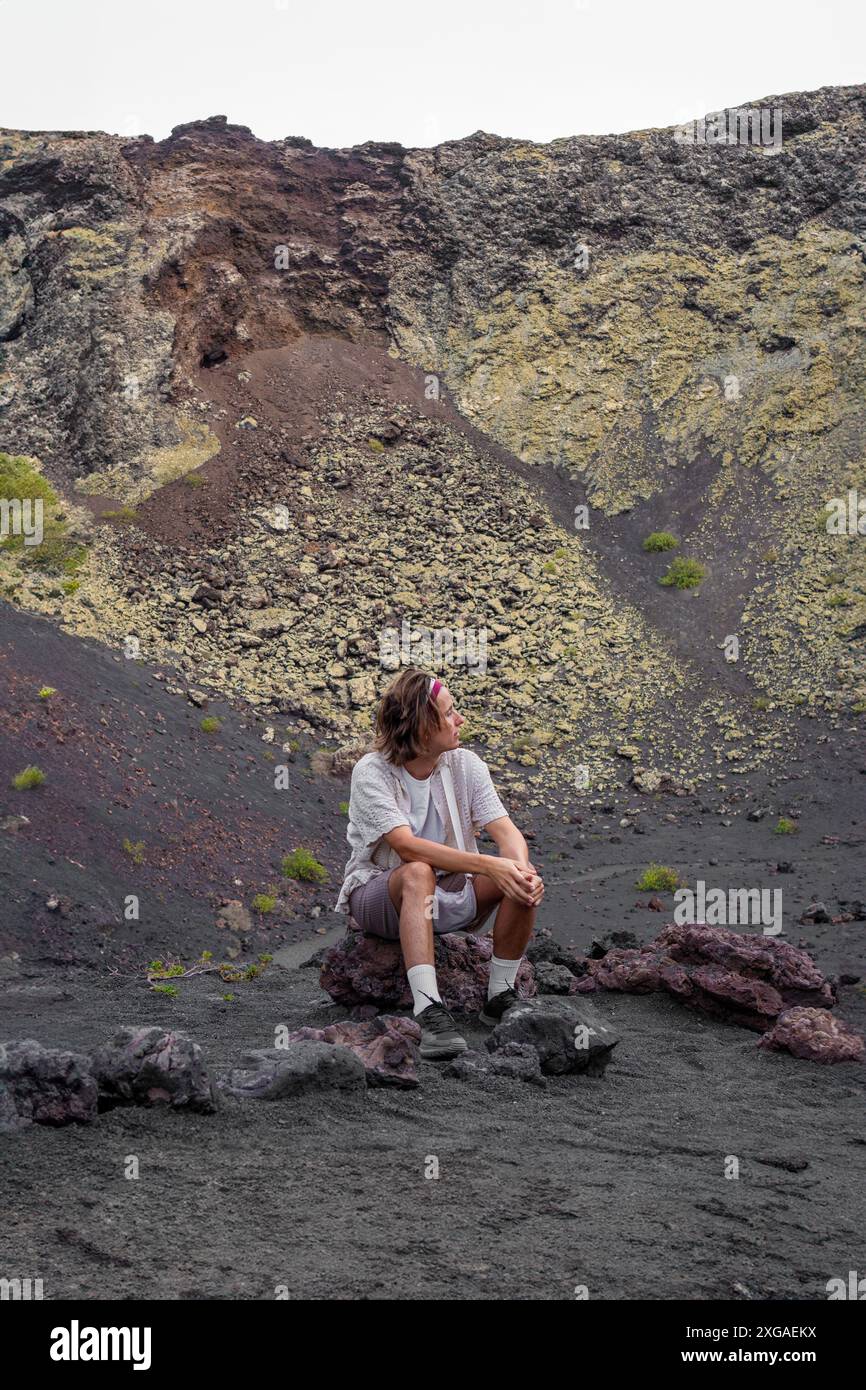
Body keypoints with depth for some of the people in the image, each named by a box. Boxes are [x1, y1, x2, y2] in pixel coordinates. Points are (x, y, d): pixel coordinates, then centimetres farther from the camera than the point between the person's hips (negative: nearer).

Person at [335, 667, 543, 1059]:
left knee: (522, 878, -20)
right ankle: (428, 1010, -45)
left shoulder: (465, 764, -3)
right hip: (379, 892, -5)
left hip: (447, 896, 5)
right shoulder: (371, 772, -17)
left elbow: (505, 830, -12)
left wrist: (522, 870, -35)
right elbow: (407, 848, -31)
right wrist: (488, 864, -40)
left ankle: (500, 997, -9)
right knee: (419, 874, -38)